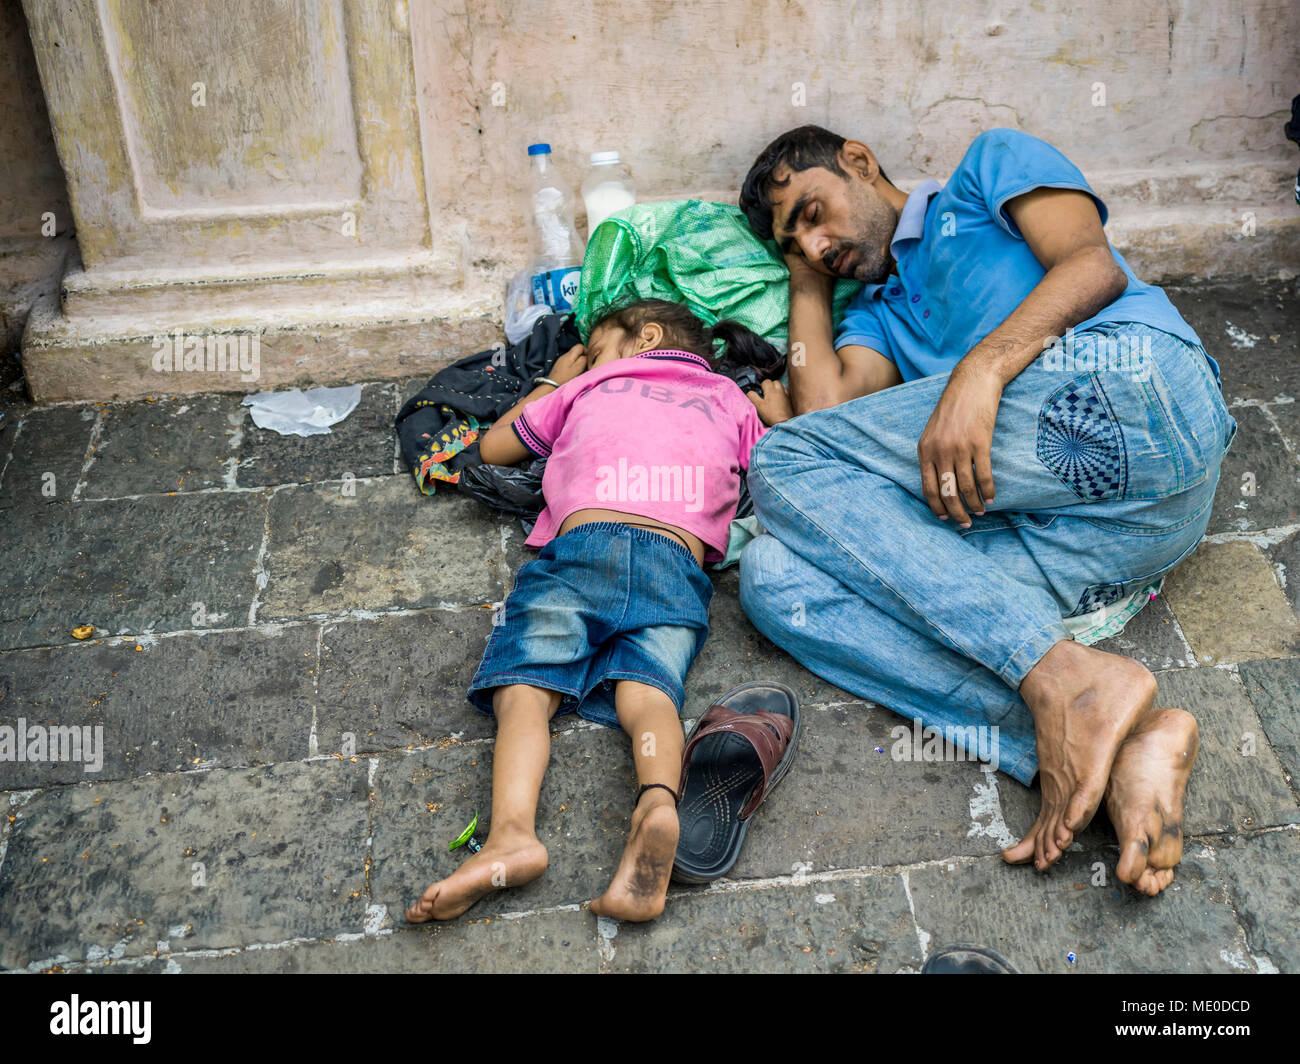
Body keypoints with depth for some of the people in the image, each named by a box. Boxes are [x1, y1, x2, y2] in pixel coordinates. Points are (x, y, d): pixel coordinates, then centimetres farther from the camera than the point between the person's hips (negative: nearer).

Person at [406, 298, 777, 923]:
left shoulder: (589, 386, 31)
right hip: (678, 561, 2)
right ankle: (658, 802, -48)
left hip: (583, 542, -1)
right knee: (647, 688, -15)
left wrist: (555, 381, 54)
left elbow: (493, 448, 41)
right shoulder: (732, 402, 32)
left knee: (526, 684, -11)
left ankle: (512, 832, -38)